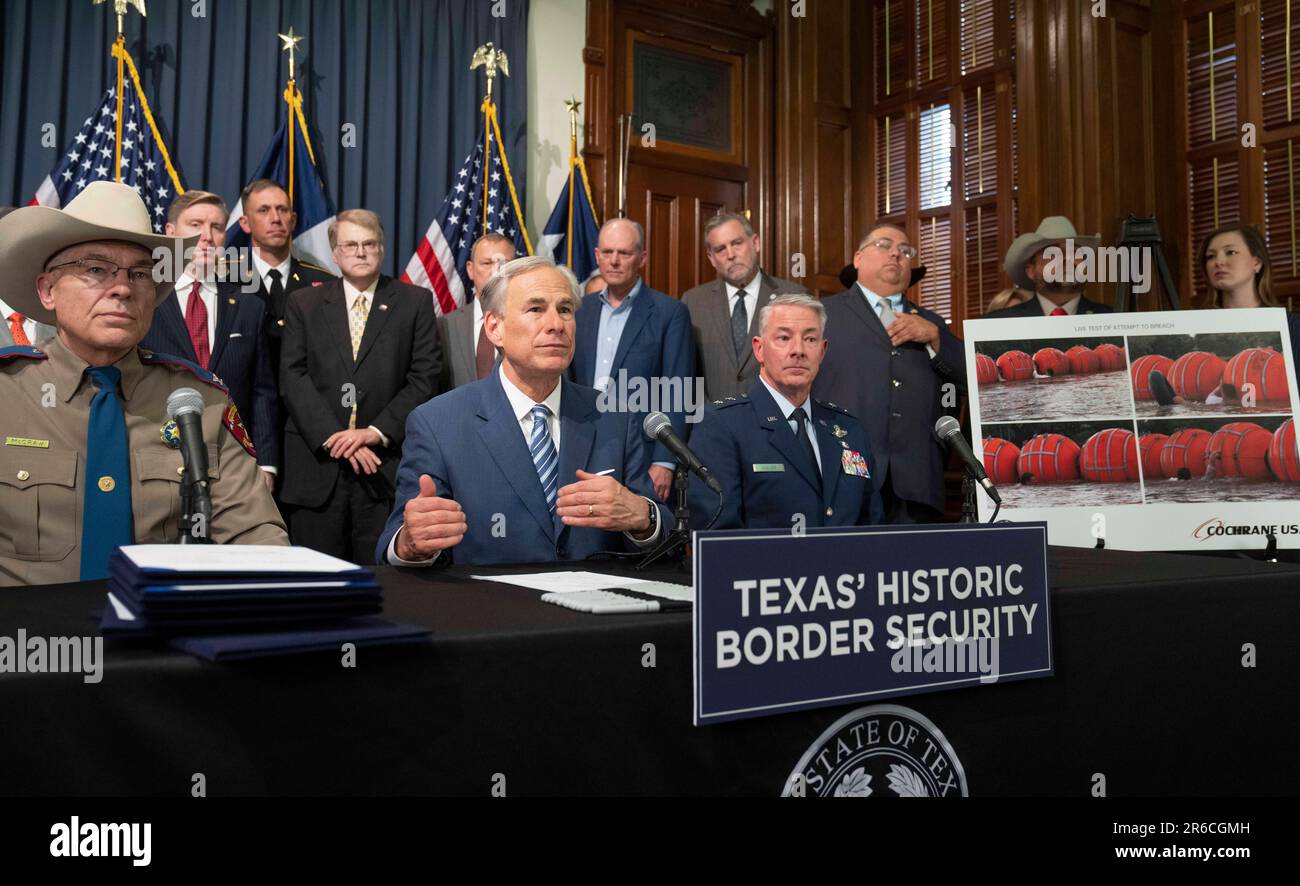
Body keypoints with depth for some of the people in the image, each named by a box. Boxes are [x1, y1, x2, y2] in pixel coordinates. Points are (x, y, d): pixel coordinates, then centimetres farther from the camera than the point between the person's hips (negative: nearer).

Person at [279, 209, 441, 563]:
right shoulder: (304, 303, 11)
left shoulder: (415, 302, 8)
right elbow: (293, 378, 2)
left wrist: (376, 433, -10)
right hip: (317, 464, 1)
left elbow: (425, 379, 1)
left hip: (385, 463, -1)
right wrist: (334, 437, -10)